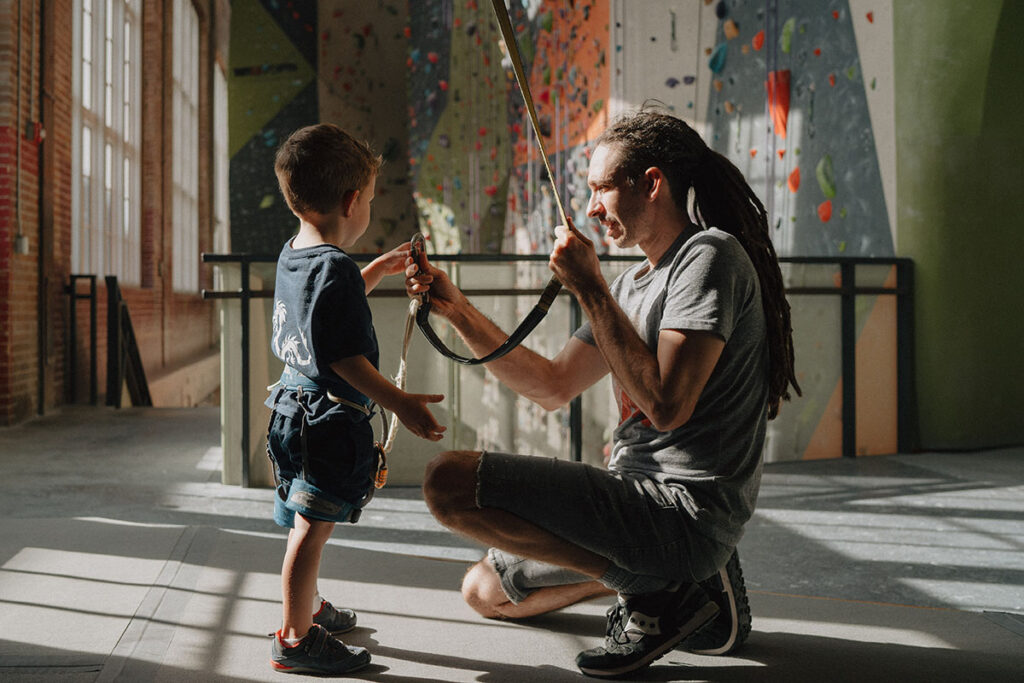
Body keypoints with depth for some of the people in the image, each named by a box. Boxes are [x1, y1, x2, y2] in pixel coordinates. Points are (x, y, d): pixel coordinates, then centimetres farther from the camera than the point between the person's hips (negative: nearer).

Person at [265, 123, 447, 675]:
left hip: (293, 403, 10)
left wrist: (374, 273, 31)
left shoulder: (292, 256, 10)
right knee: (312, 528, -2)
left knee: (304, 523, 23)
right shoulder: (336, 268, -19)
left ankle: (307, 607, 40)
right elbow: (341, 355, -24)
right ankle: (295, 640, 8)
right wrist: (399, 403, -24)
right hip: (331, 417, -10)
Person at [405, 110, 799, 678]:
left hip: (682, 509, -10)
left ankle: (653, 594, -10)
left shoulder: (711, 256, -13)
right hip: (644, 498, 10)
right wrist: (455, 309, 11)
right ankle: (678, 577, 13)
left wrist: (588, 289, -18)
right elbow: (552, 386, 16)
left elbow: (666, 405, -25)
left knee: (450, 482, -18)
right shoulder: (635, 283, 16)